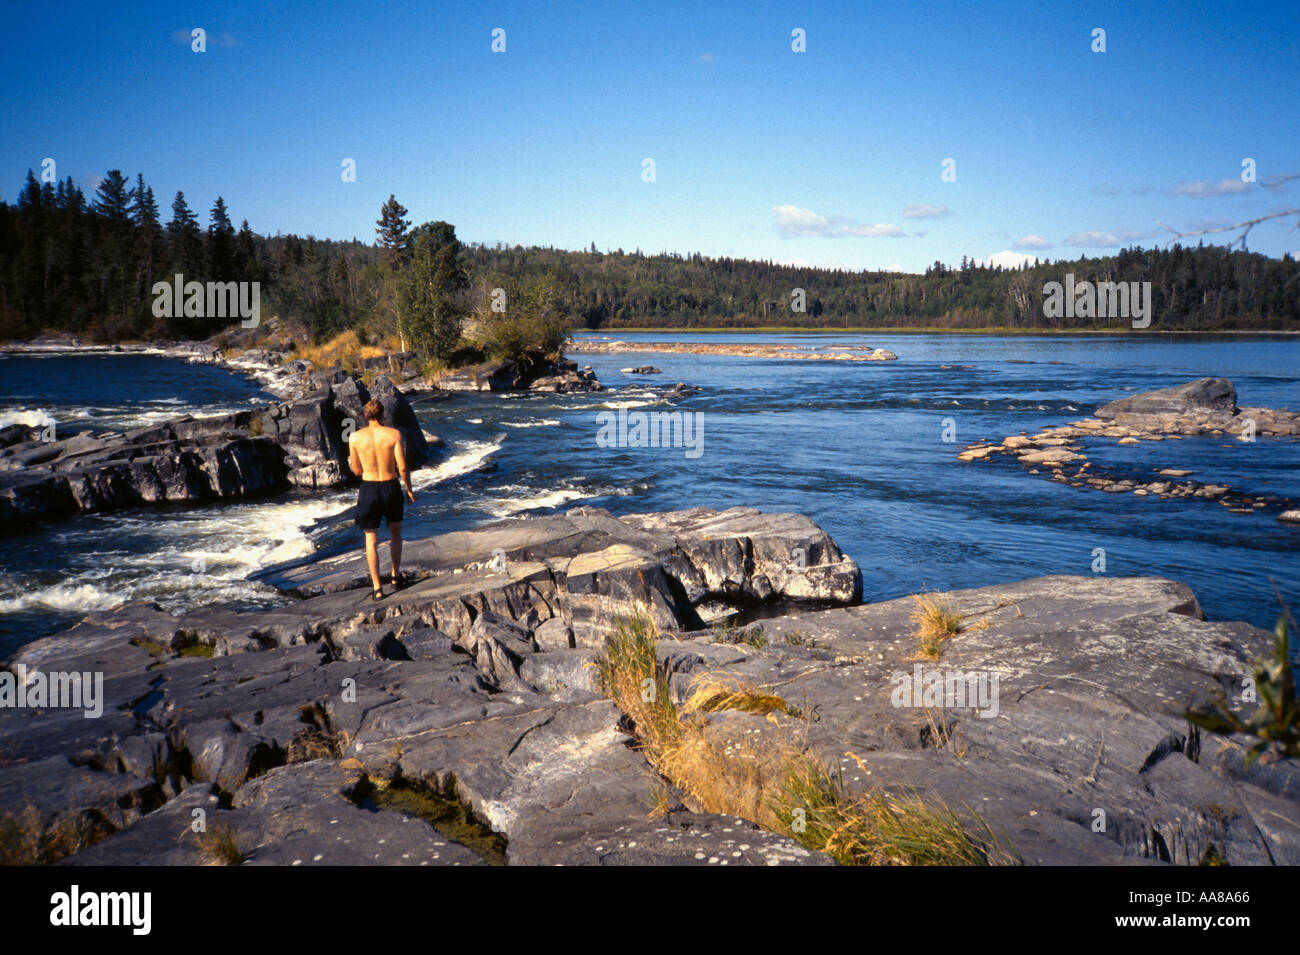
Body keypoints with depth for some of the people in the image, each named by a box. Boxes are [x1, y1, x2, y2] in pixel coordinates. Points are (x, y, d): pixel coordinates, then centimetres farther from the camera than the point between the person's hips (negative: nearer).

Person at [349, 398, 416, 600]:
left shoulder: (355, 437, -4)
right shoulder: (394, 434, -8)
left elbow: (357, 470, 3)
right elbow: (402, 467, -9)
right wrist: (409, 489, 4)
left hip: (368, 488, 0)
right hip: (391, 486, 0)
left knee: (371, 539, 8)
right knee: (395, 531, 23)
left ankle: (377, 588, 6)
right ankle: (396, 575, 31)